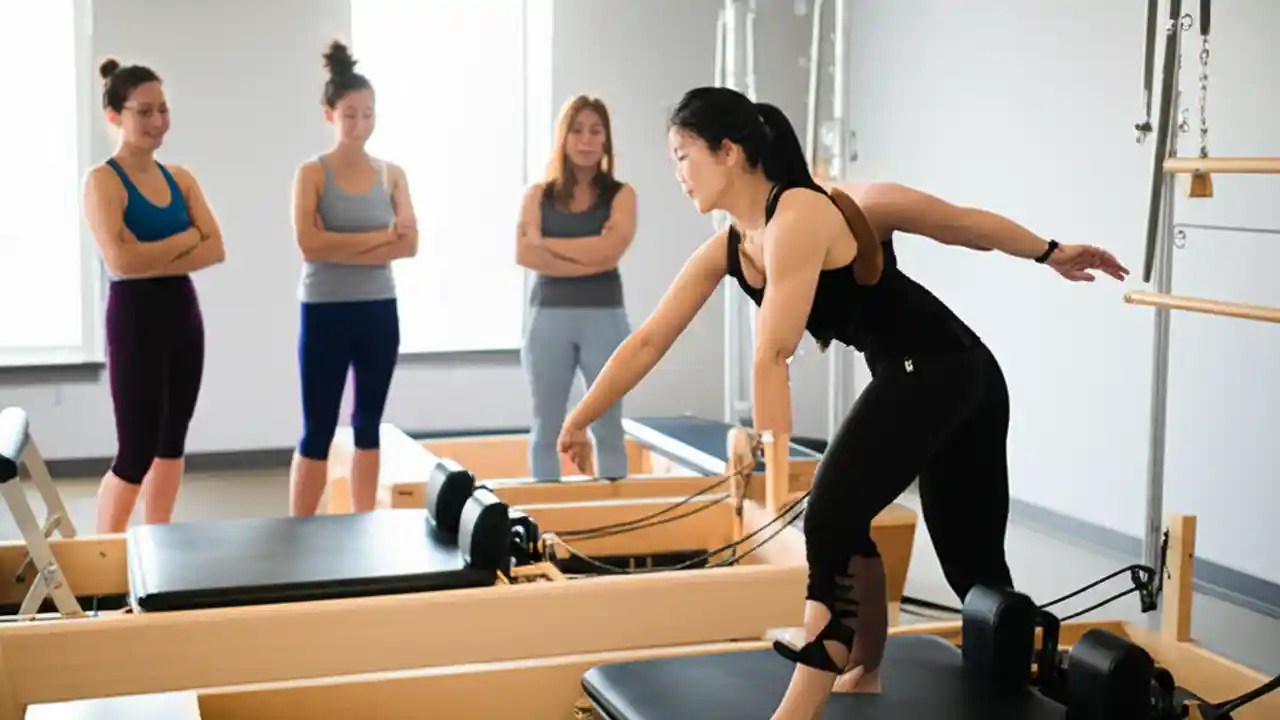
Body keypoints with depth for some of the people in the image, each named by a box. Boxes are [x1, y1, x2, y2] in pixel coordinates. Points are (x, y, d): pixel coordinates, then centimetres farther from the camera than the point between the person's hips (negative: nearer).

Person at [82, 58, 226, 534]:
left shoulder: (180, 178, 9)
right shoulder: (102, 181, -9)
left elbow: (215, 249, -1)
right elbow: (120, 260, -22)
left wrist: (156, 262, -16)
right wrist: (186, 237, -11)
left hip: (184, 314, 6)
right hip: (135, 319, -6)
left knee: (171, 443, 12)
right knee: (137, 451, -3)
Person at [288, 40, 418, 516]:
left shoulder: (392, 174, 6)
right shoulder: (311, 173, -4)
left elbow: (409, 244, -4)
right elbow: (309, 244, -17)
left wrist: (342, 249, -14)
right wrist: (380, 236, -12)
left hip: (379, 312, 4)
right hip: (325, 312, -4)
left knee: (368, 426, 12)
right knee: (318, 432, 0)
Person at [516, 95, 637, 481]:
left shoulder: (621, 195, 5)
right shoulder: (538, 194, 6)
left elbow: (609, 249, -12)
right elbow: (524, 254, -9)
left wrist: (548, 243, -5)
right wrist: (589, 259, -14)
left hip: (604, 316, -1)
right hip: (549, 315, 1)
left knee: (608, 427, 4)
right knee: (546, 427, 6)